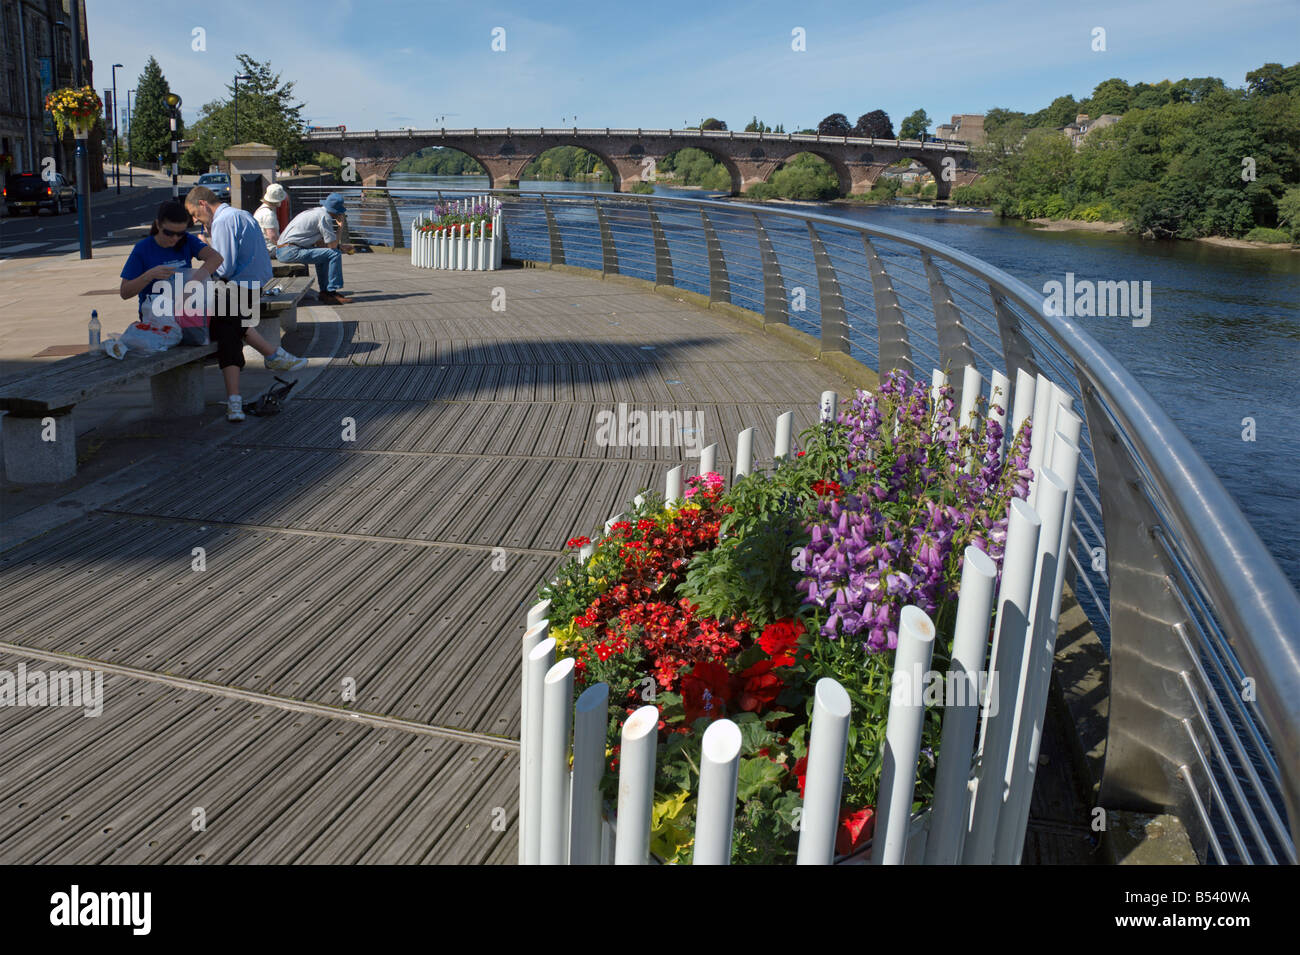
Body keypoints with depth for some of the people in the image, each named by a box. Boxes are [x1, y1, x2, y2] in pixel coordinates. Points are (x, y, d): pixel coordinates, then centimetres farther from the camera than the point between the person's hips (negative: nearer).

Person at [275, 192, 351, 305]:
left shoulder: (315, 211, 20)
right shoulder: (324, 216, -10)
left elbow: (319, 243, 23)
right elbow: (332, 245, -9)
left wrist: (341, 247, 18)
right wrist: (340, 227, 3)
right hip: (291, 252, -10)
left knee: (323, 253, 29)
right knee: (334, 254, -10)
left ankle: (324, 291, 23)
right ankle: (331, 291, -6)